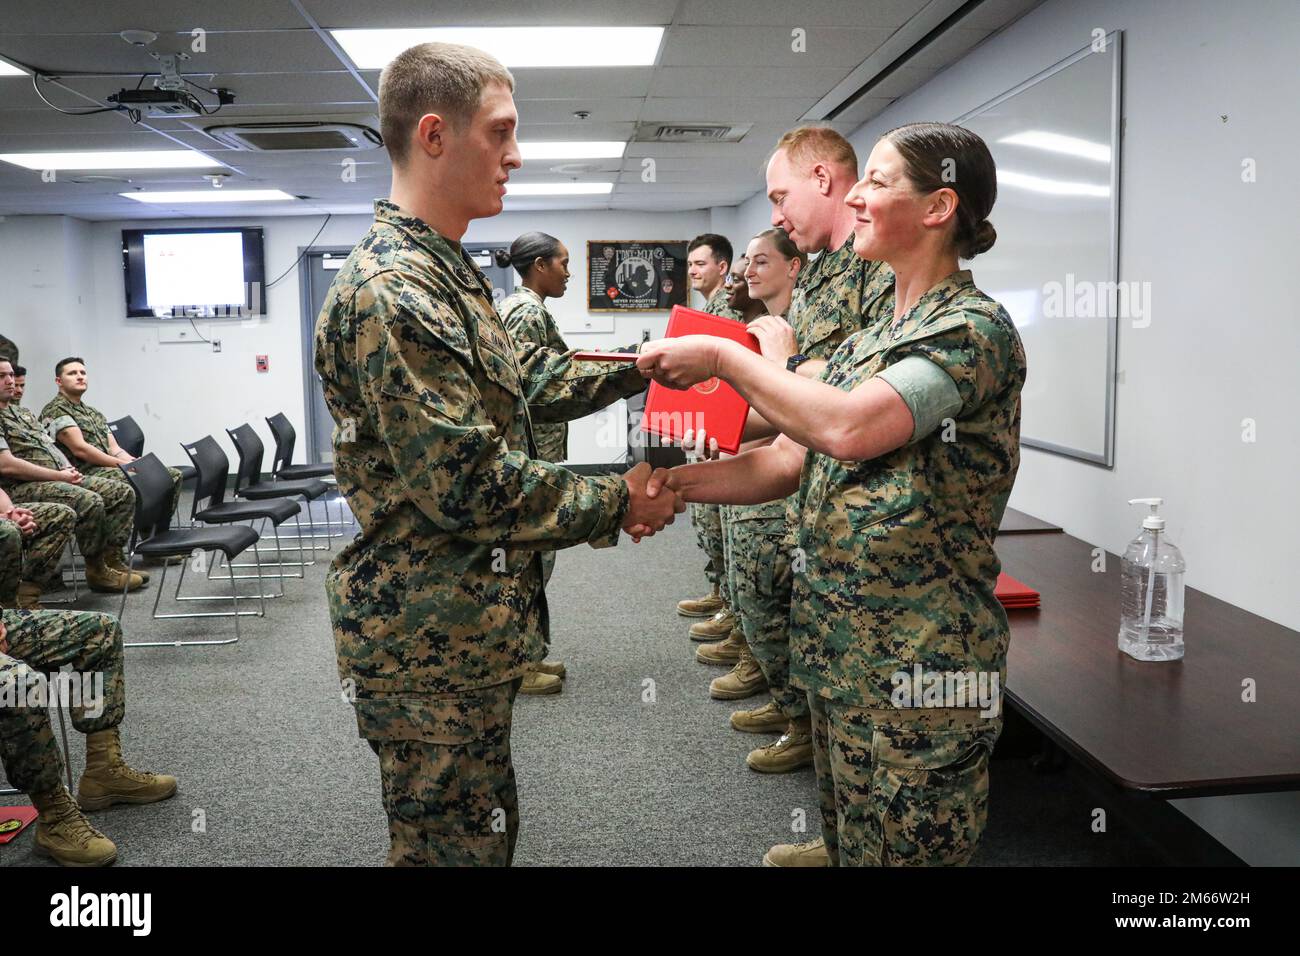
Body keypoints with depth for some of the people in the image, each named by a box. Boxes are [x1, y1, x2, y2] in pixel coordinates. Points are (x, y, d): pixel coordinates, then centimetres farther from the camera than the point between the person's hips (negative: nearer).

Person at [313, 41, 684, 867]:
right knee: (455, 844, 7)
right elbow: (465, 487, -25)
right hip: (430, 642, -10)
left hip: (469, 627, 10)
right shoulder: (391, 292, -22)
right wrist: (617, 503, -15)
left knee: (485, 830, 24)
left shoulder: (448, 272, 12)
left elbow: (523, 382, 19)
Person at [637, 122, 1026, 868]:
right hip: (839, 647, 8)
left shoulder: (975, 330, -14)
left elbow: (849, 428, -28)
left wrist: (724, 357, -16)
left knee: (901, 849, 8)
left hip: (918, 662, -8)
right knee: (847, 846, 21)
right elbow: (790, 460, 9)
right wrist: (674, 483, -5)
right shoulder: (866, 342, 12)